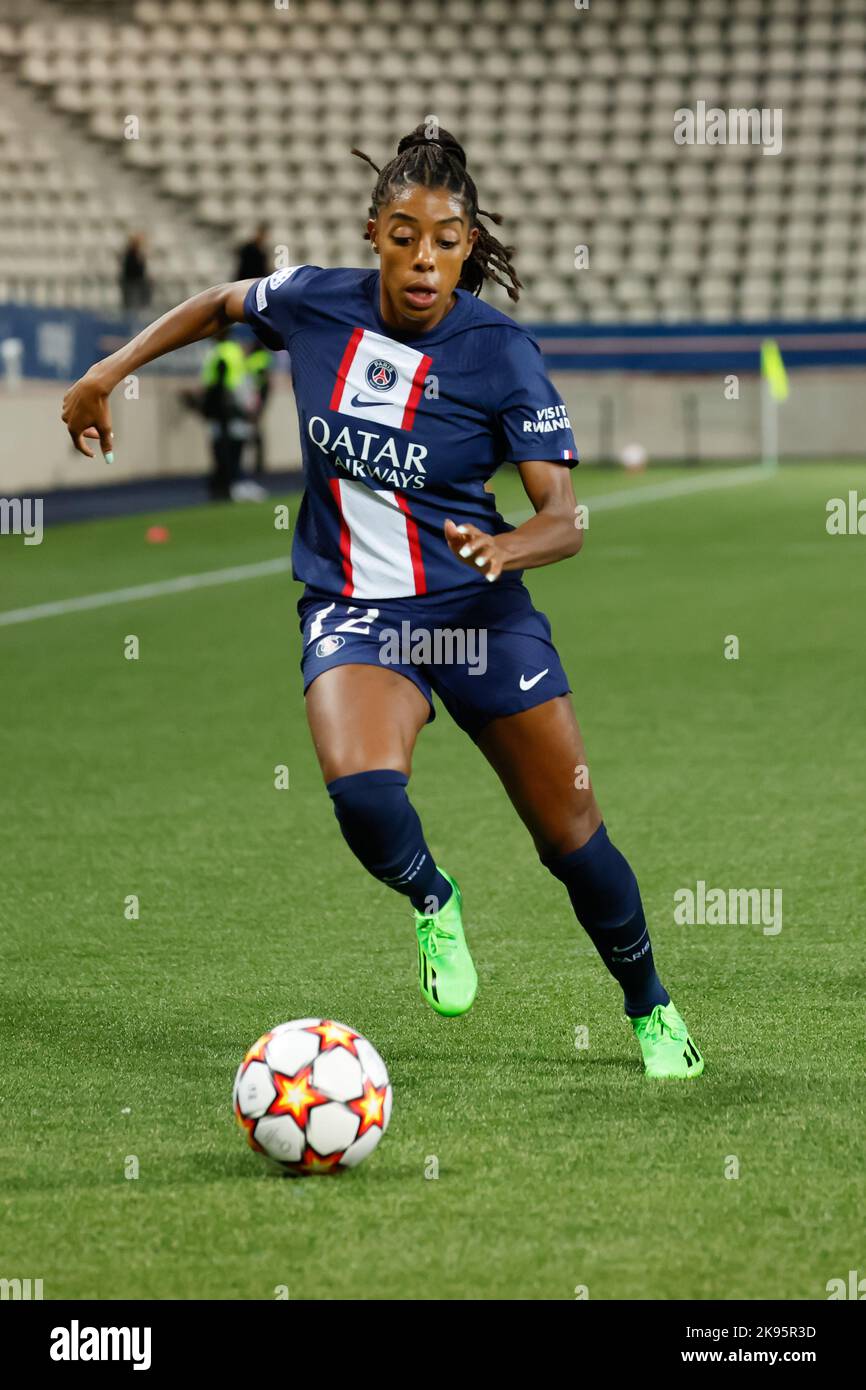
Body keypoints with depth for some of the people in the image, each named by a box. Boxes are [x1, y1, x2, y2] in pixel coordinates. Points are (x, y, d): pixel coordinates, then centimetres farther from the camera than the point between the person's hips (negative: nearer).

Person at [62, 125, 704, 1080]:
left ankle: (651, 1008, 32)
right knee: (361, 790, -30)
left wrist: (512, 545, -37)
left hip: (477, 606, -1)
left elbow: (564, 517, -15)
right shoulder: (314, 302, -7)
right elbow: (218, 306, 17)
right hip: (351, 604, 1)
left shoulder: (500, 352, -14)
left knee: (571, 834, 4)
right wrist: (108, 373, 14)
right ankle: (432, 903, 5)